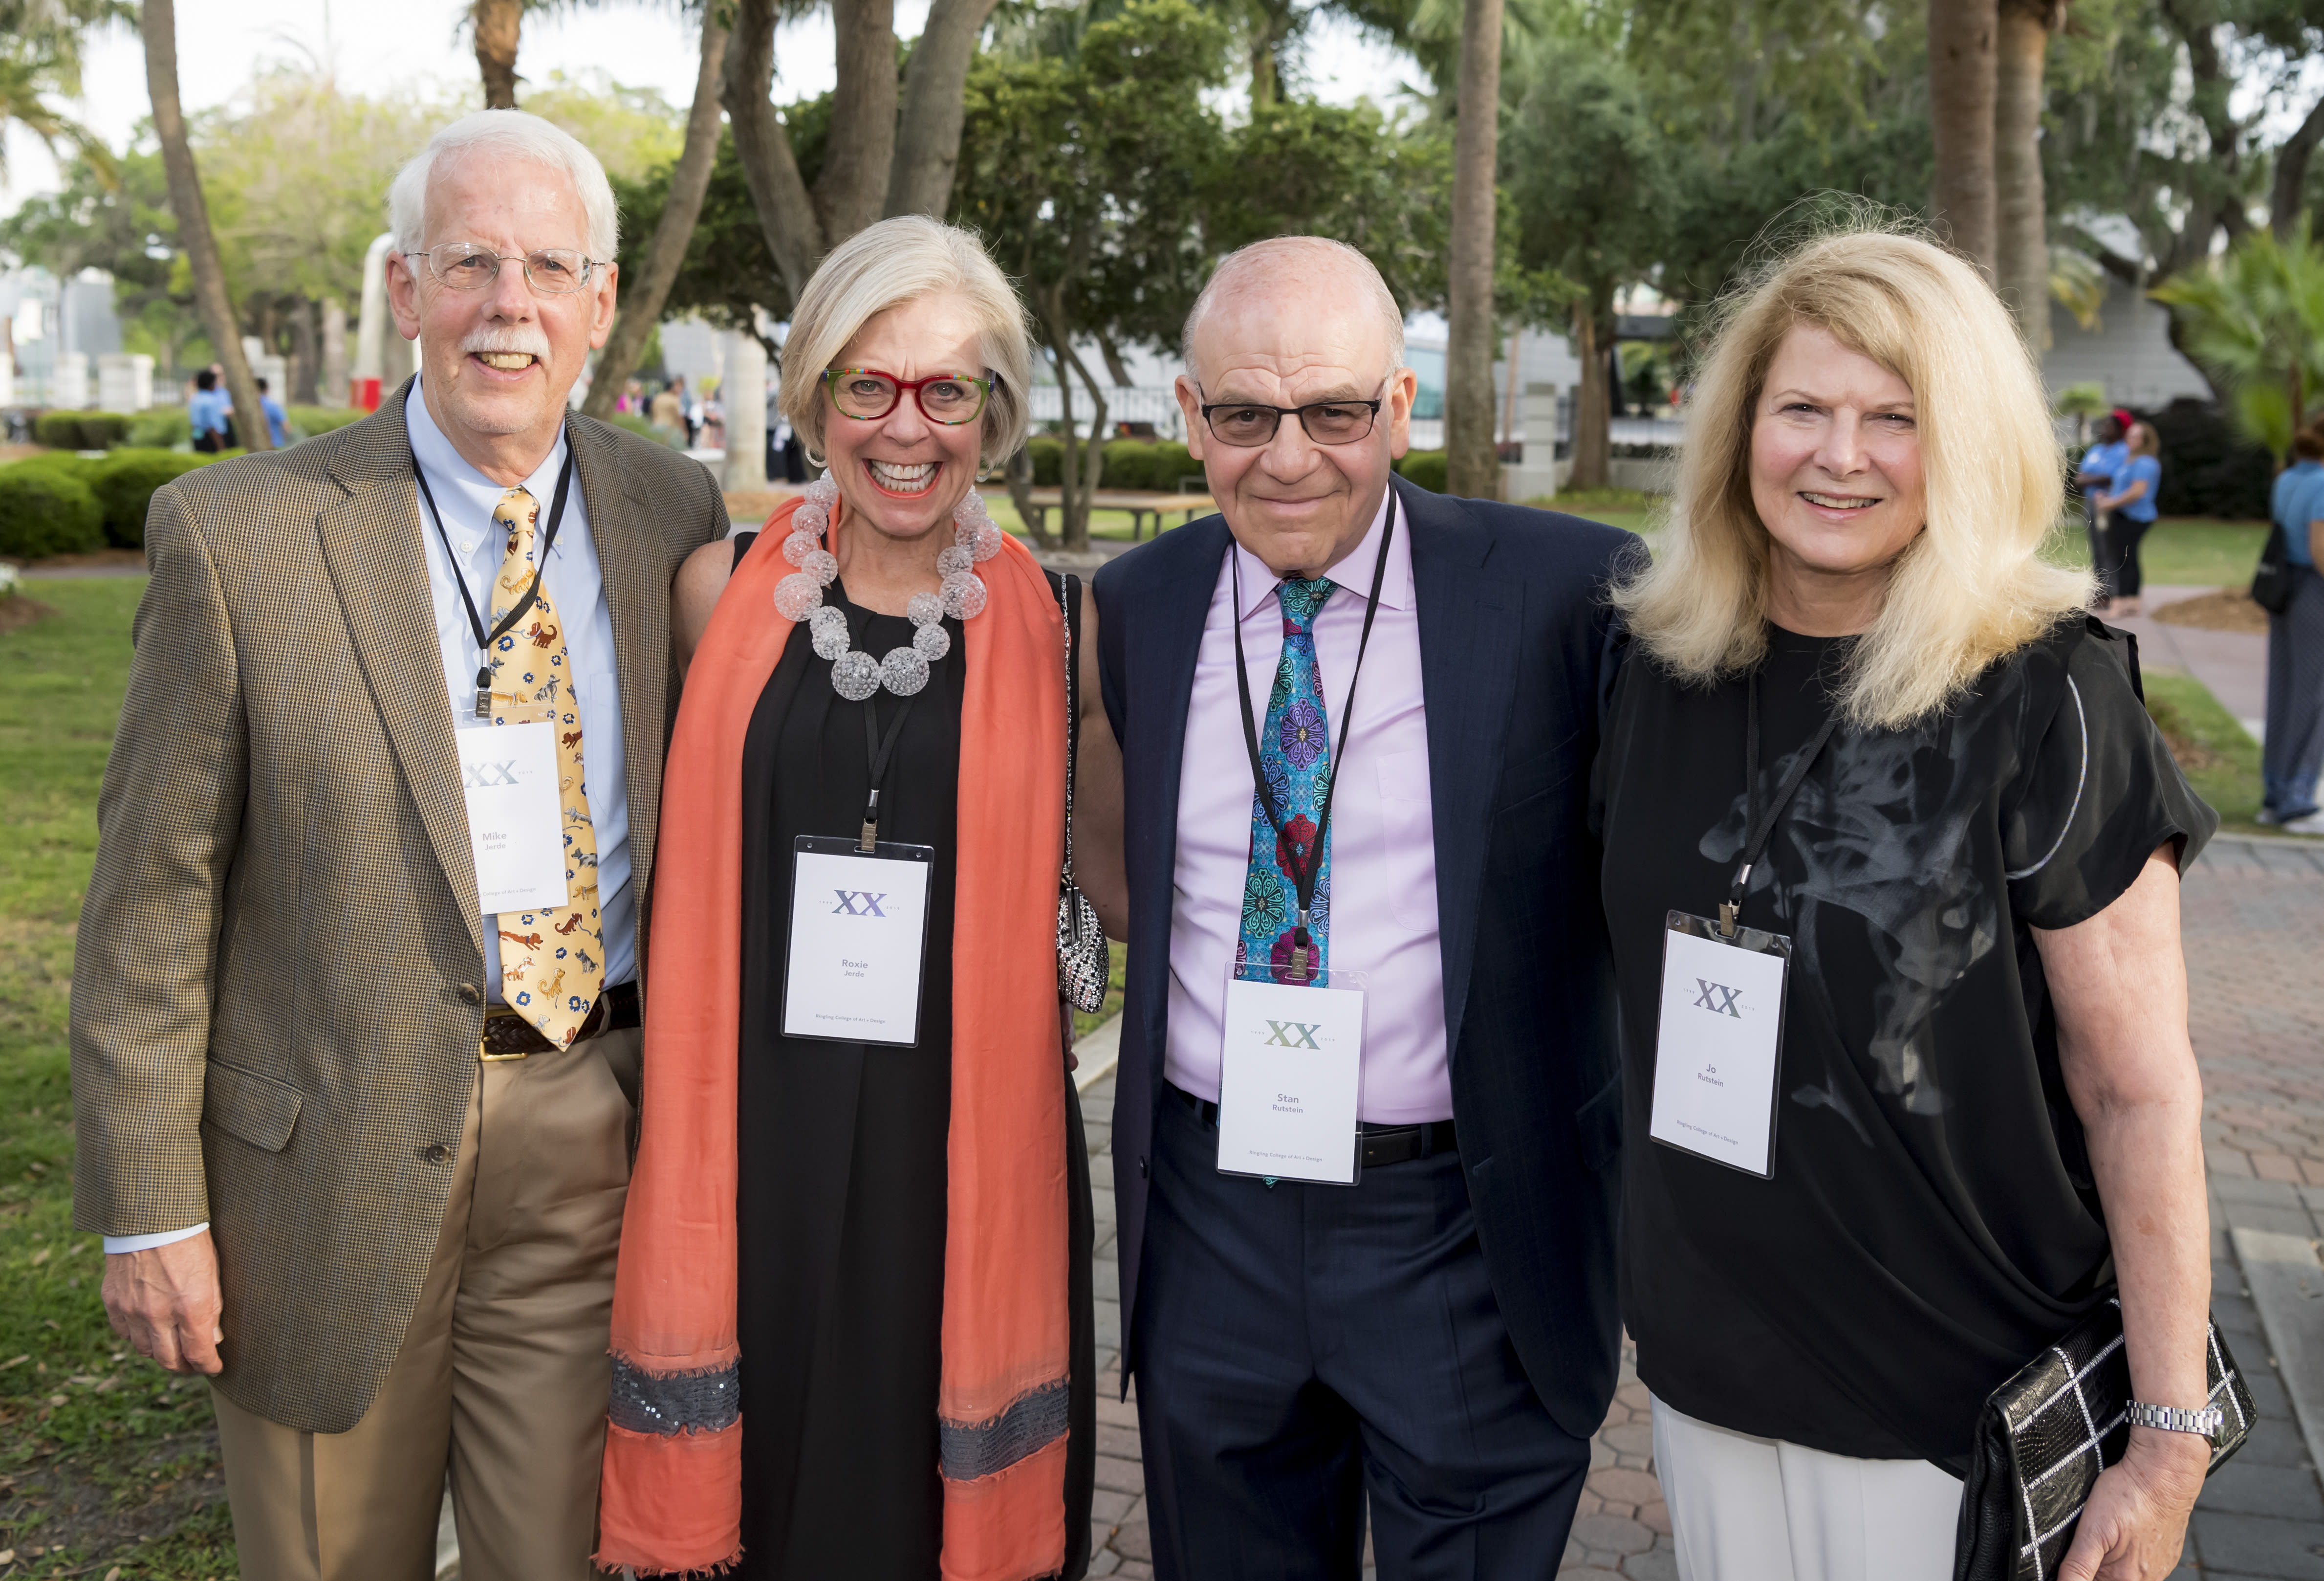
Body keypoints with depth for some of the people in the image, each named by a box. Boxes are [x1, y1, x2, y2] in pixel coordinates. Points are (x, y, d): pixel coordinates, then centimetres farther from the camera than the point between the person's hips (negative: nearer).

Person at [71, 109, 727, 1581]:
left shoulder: (676, 513, 3)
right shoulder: (239, 533, -7)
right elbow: (153, 897, -4)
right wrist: (149, 1204, -5)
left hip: (596, 1144, 2)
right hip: (335, 1165, -2)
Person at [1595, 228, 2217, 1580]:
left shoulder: (2044, 698, -15)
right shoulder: (1662, 667, -2)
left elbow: (2141, 1092, -13)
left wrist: (2171, 1439, -13)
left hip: (1953, 1387, -4)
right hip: (1703, 1348, 4)